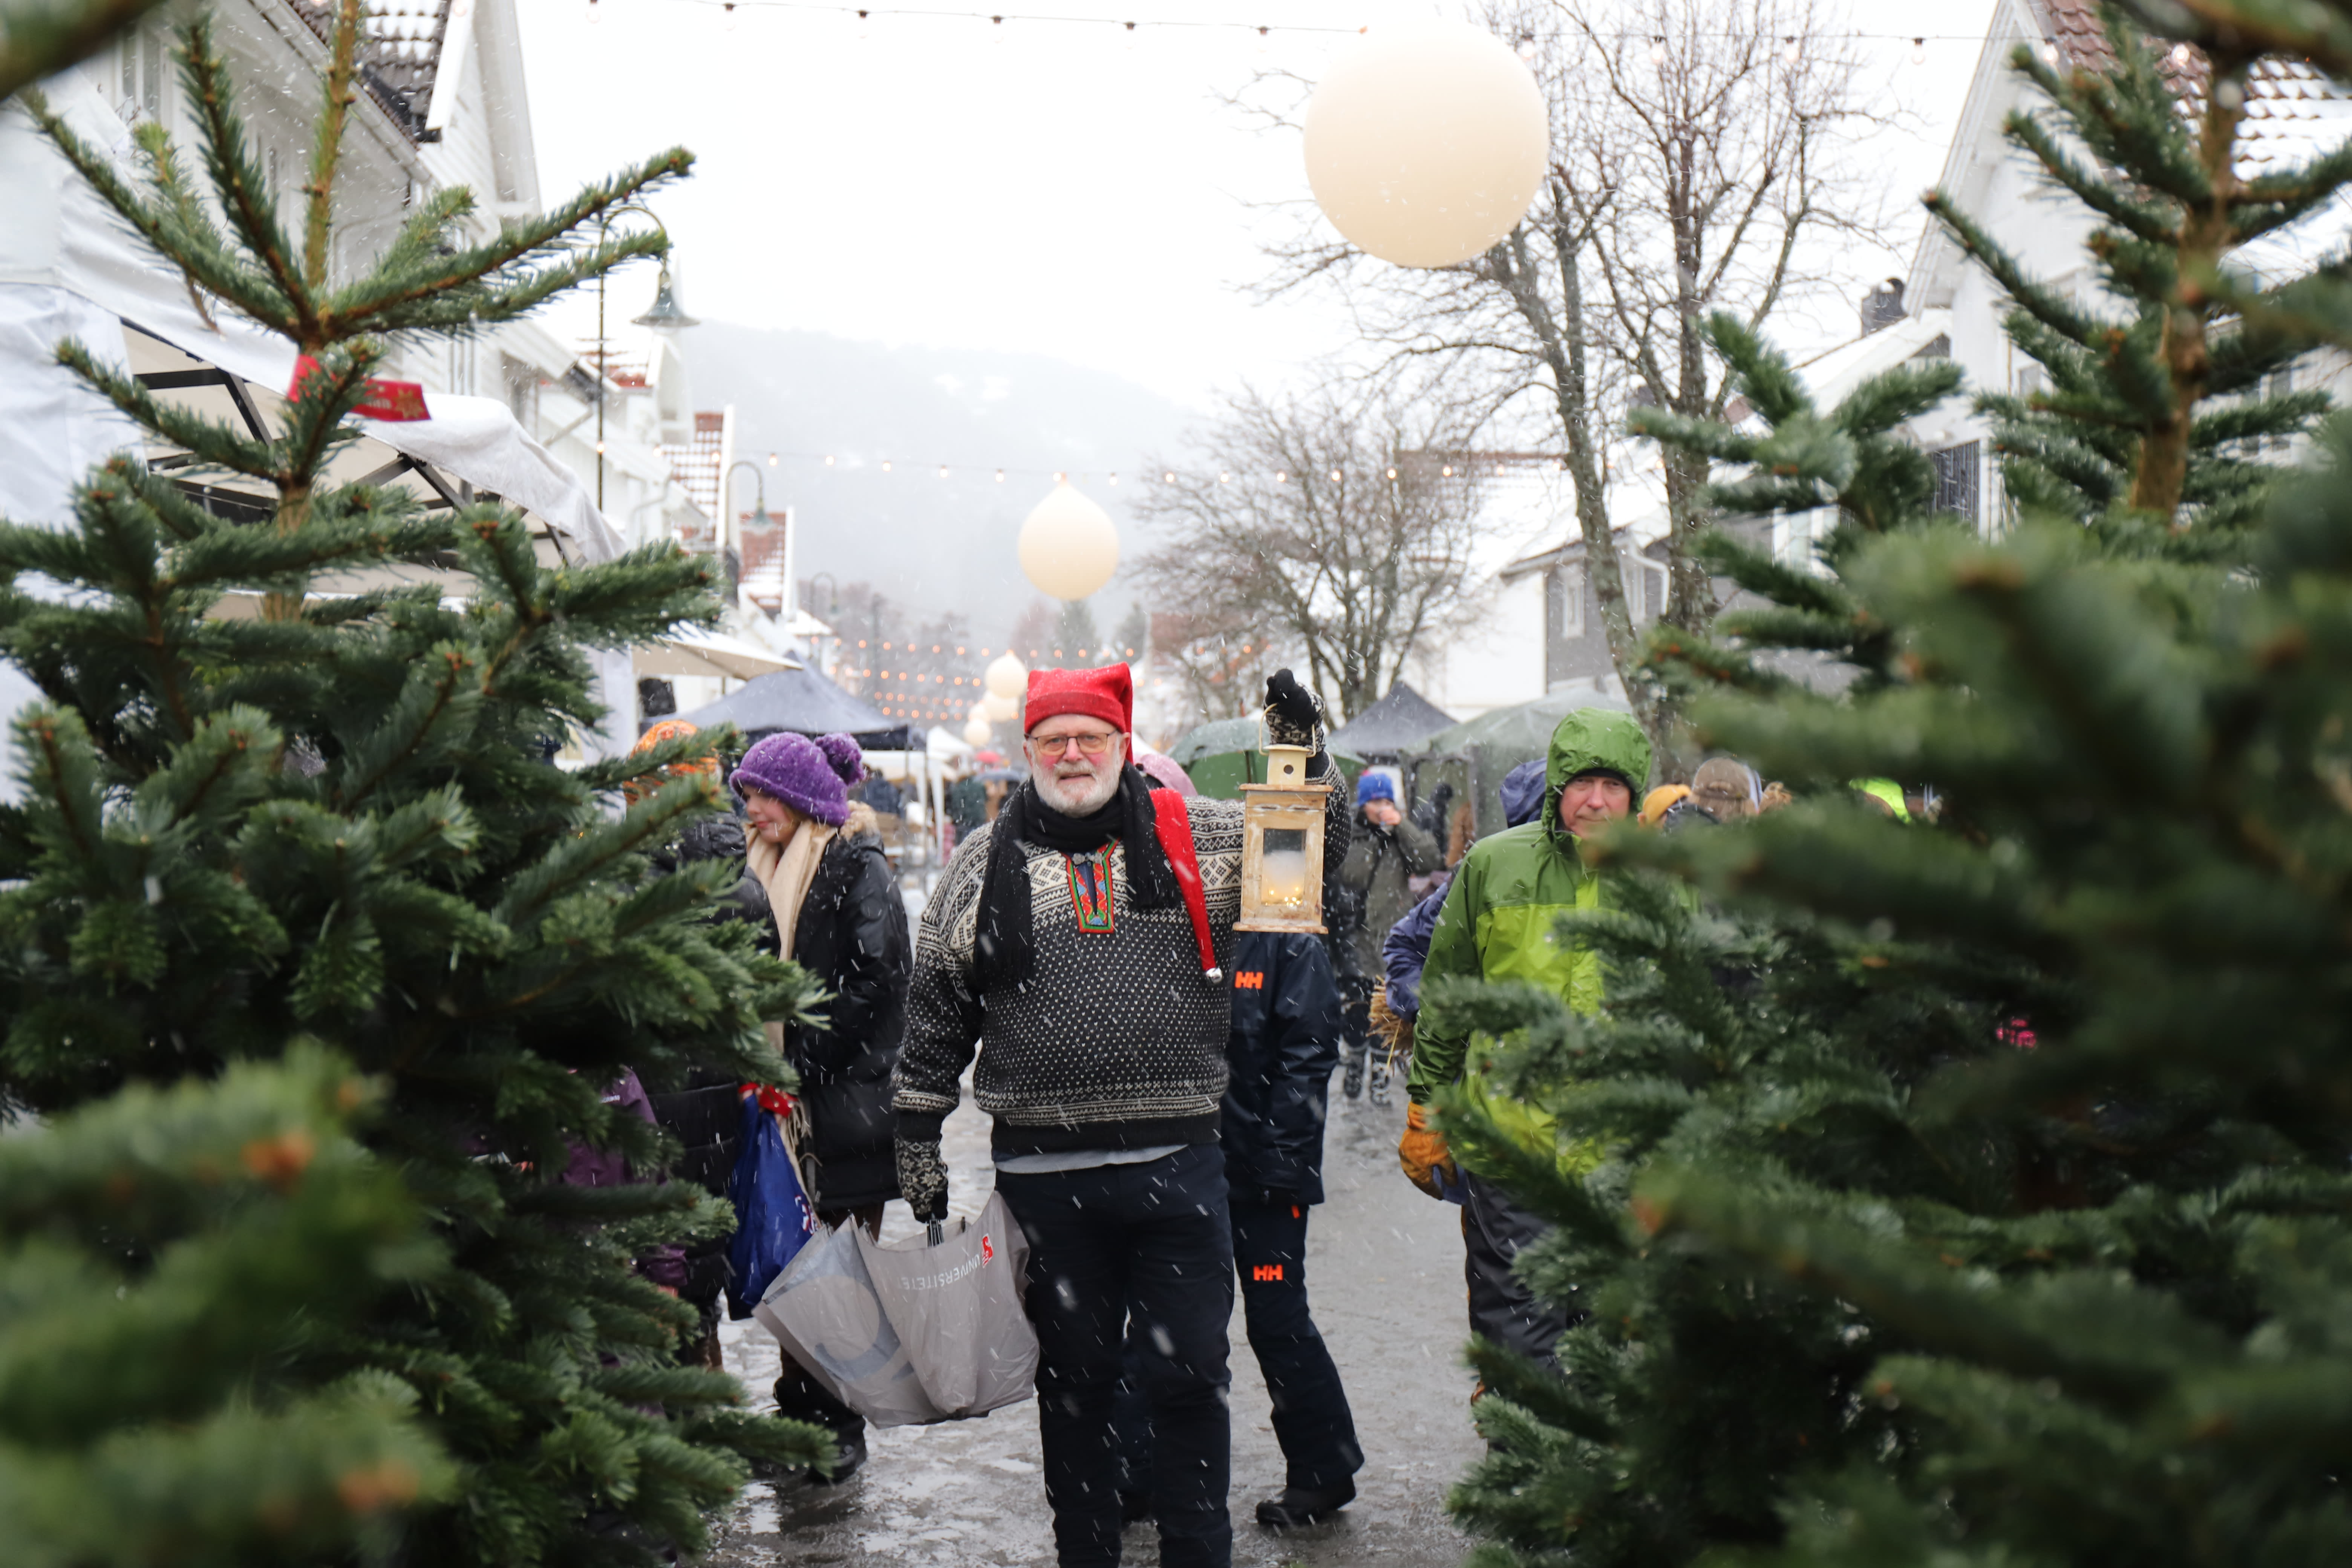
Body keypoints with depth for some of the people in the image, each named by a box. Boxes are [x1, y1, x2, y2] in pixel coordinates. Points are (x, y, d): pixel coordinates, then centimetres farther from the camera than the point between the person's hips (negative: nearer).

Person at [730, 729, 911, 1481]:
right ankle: (799, 1413, 18)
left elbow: (877, 978, -15)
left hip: (848, 1100, -7)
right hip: (792, 1100, 7)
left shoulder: (858, 867, -8)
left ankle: (840, 1427, 7)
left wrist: (800, 1053, -15)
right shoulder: (769, 866, 14)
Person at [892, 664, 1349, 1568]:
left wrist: (1305, 751, -9)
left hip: (1178, 1162, -1)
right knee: (1072, 1375, 12)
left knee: (1190, 1374, 4)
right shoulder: (983, 865, 7)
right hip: (1043, 1171, 1)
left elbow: (1319, 843, 7)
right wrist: (918, 1140, 11)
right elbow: (935, 1014, 12)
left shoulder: (1194, 835, 4)